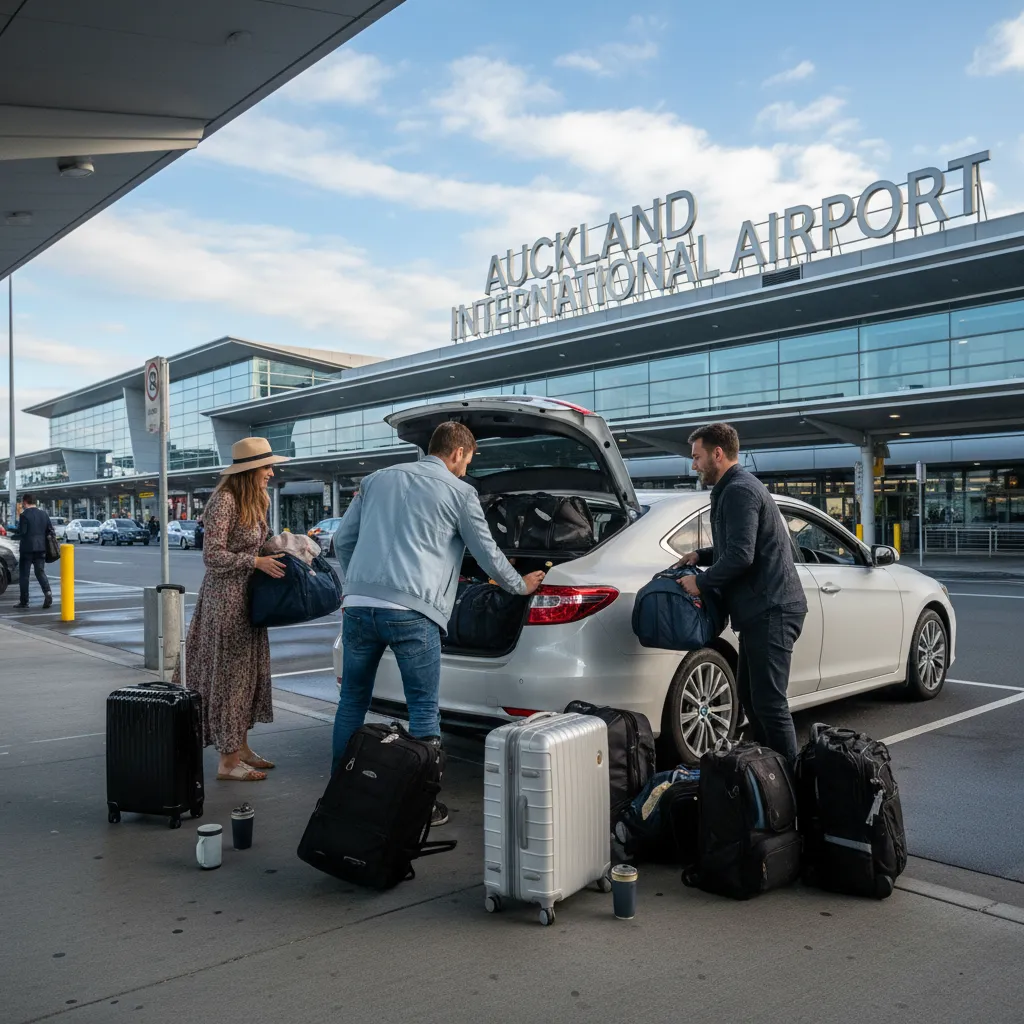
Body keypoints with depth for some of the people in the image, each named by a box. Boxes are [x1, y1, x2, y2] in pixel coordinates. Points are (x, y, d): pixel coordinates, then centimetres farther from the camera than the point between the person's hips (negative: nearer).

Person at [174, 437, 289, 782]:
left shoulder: (258, 501, 11)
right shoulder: (225, 501, -17)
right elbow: (212, 556, -19)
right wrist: (257, 562, -21)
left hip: (248, 598, 9)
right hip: (226, 598, -9)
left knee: (249, 671, 13)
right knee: (229, 673, -3)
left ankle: (241, 747, 25)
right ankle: (228, 761, 6)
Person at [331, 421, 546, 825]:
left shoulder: (377, 479, 19)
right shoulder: (459, 492, 6)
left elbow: (342, 541, 21)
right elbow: (487, 554, 12)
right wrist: (521, 585, 29)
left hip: (358, 605, 5)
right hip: (412, 613, -5)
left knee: (352, 703, 17)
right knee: (423, 712, 7)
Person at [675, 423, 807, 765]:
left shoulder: (739, 490, -14)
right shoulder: (738, 487, 19)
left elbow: (740, 555, -23)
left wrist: (701, 581, -11)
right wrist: (701, 555, 17)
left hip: (770, 611, -11)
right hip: (763, 609, 11)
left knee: (769, 703, -7)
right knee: (749, 695, 18)